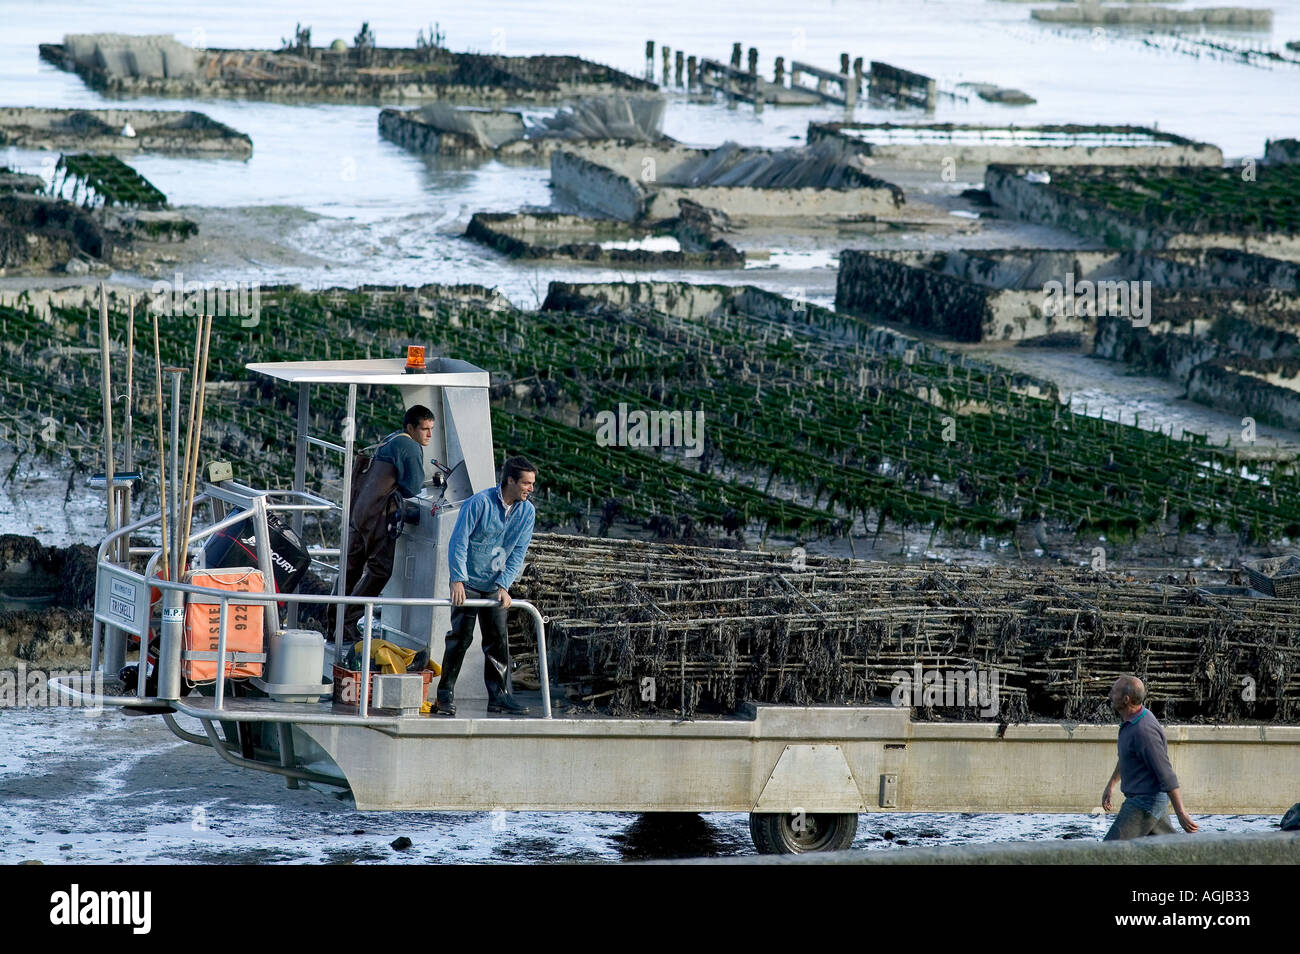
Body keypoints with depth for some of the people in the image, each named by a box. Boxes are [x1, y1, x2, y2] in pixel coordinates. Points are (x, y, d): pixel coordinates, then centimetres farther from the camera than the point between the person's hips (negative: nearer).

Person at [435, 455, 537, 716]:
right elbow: (458, 542, -15)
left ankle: (500, 695, 8)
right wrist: (457, 580, -21)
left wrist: (504, 586, -8)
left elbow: (518, 553, 3)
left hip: (495, 585, 5)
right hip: (468, 582, -5)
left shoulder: (527, 512, 0)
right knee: (461, 637, -7)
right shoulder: (480, 503, -16)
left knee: (498, 639, 2)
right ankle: (446, 693, 2)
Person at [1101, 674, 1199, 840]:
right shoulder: (1131, 721, 6)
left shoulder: (1144, 730, -26)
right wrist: (1111, 784, 32)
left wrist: (1181, 814, -23)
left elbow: (1166, 774, -25)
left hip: (1146, 804, -10)